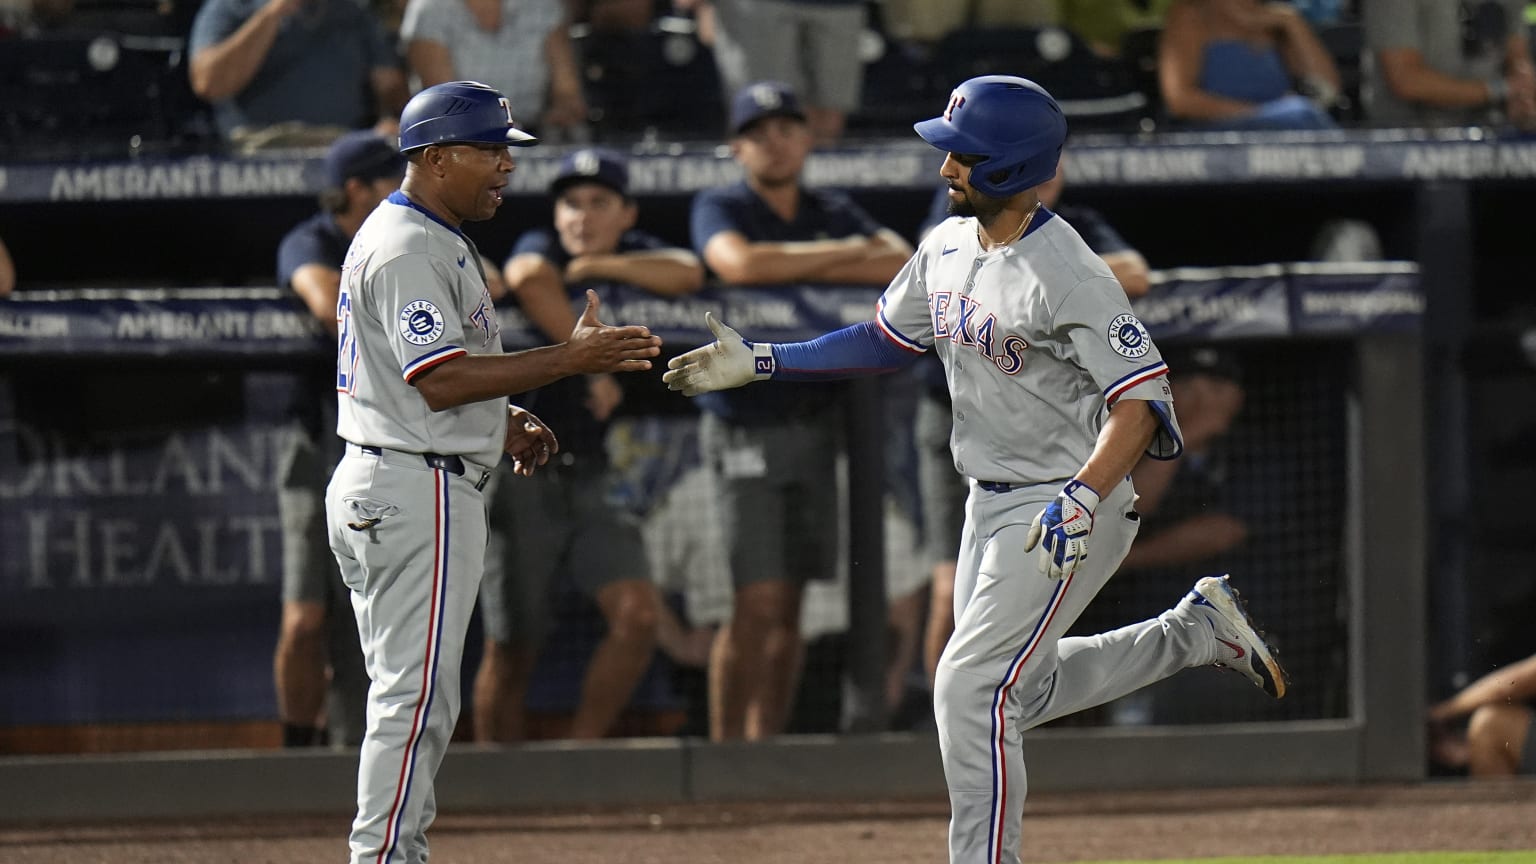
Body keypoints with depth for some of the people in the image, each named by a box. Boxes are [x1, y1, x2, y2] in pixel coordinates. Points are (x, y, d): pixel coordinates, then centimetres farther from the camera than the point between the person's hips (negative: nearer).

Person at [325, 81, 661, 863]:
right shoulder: (408, 250, -16)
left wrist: (503, 425, 12)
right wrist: (569, 359, -26)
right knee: (416, 695, -10)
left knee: (412, 697, 13)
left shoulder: (415, 238, 18)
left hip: (372, 495, 11)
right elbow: (439, 379, -24)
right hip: (418, 494, -11)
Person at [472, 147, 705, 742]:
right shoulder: (541, 248, -2)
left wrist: (597, 267, -12)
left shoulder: (636, 256, 8)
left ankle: (580, 750, -2)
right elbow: (530, 279, -27)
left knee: (638, 613, -14)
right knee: (511, 651, -1)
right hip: (523, 476, -3)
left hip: (595, 478, 3)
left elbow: (687, 275, -14)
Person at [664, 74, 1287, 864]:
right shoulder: (947, 250, 3)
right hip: (992, 503, 9)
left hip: (1069, 509, -9)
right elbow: (886, 340, 16)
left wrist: (1082, 500, -37)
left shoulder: (1066, 274, -23)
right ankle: (1195, 629, 32)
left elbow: (1141, 399, -26)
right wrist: (761, 362, 8)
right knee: (1021, 688, 19)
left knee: (970, 688, -14)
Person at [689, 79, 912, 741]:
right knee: (758, 604, -12)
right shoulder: (719, 208, 0)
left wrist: (792, 267, -15)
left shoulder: (834, 214, 13)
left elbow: (901, 263, -3)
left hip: (816, 419, 5)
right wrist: (842, 254, -13)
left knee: (790, 607, 6)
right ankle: (724, 752, -8)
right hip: (747, 422, -5)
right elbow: (739, 263, -22)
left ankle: (767, 743, 11)